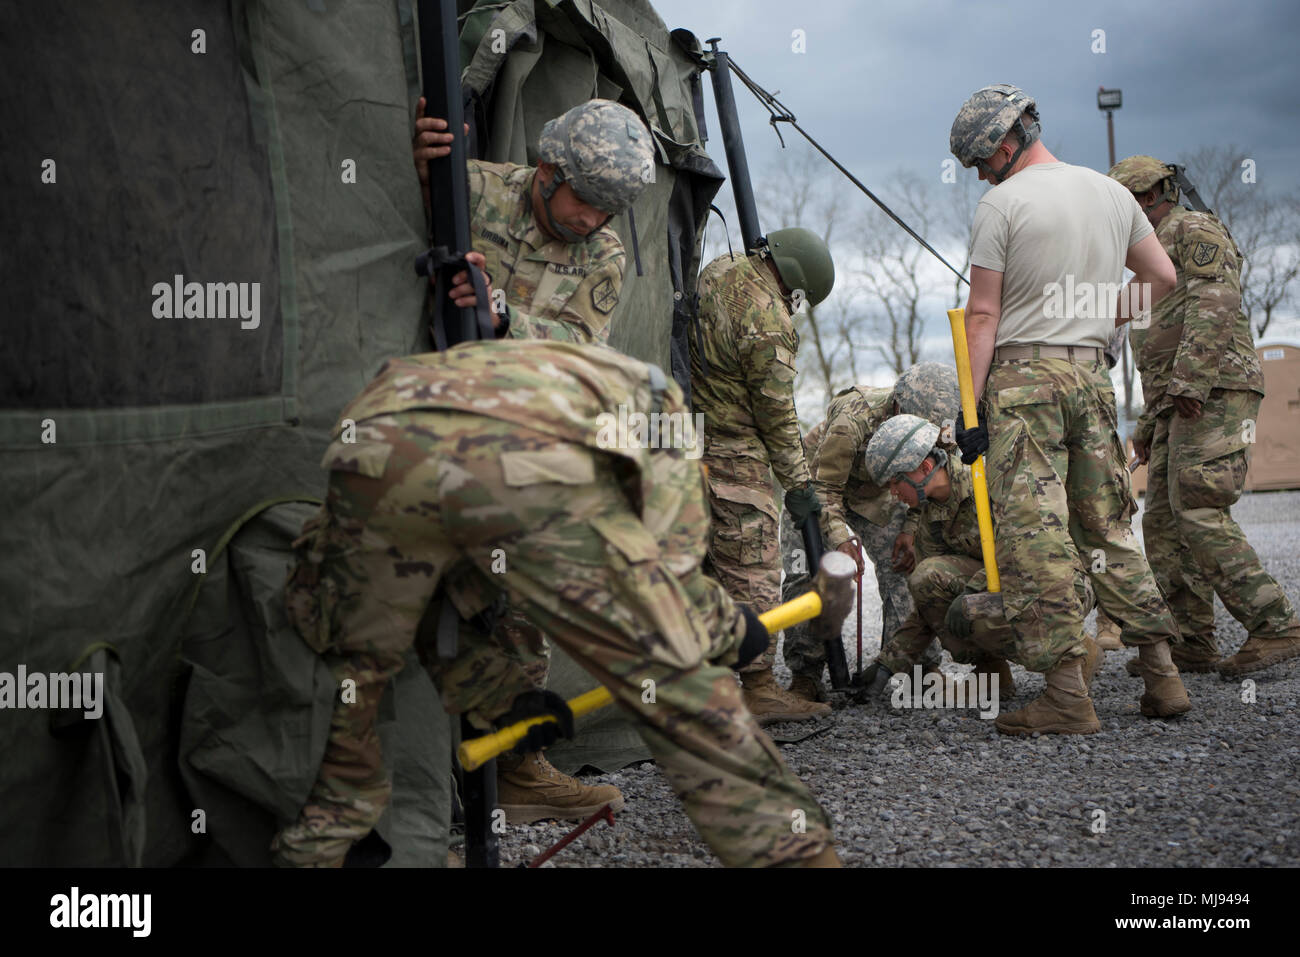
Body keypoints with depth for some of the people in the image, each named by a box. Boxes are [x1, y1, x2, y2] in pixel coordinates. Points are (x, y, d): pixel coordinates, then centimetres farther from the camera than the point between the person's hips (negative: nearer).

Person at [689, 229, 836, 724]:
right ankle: (759, 689, -2)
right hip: (731, 453, -10)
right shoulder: (769, 325, -22)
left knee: (705, 562, 15)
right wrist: (798, 484, -5)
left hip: (690, 436, 10)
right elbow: (777, 414, -15)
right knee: (754, 569, -5)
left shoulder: (720, 269, 5)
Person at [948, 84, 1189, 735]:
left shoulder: (1001, 204, -6)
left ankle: (1067, 694, -7)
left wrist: (971, 409, -7)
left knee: (1034, 534, -5)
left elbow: (982, 317, -9)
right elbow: (1162, 278, 18)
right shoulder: (1111, 192, 13)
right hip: (1092, 374, 6)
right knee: (1108, 526, 14)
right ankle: (1161, 674, 13)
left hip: (1023, 375, -6)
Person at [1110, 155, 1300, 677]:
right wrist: (1148, 427, 25)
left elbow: (1216, 304, -17)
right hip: (1179, 408, 10)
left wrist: (1188, 381, -26)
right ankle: (1190, 645, 3)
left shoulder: (1193, 229, 0)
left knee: (1198, 516, -19)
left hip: (1214, 396, -10)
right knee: (1164, 523, 3)